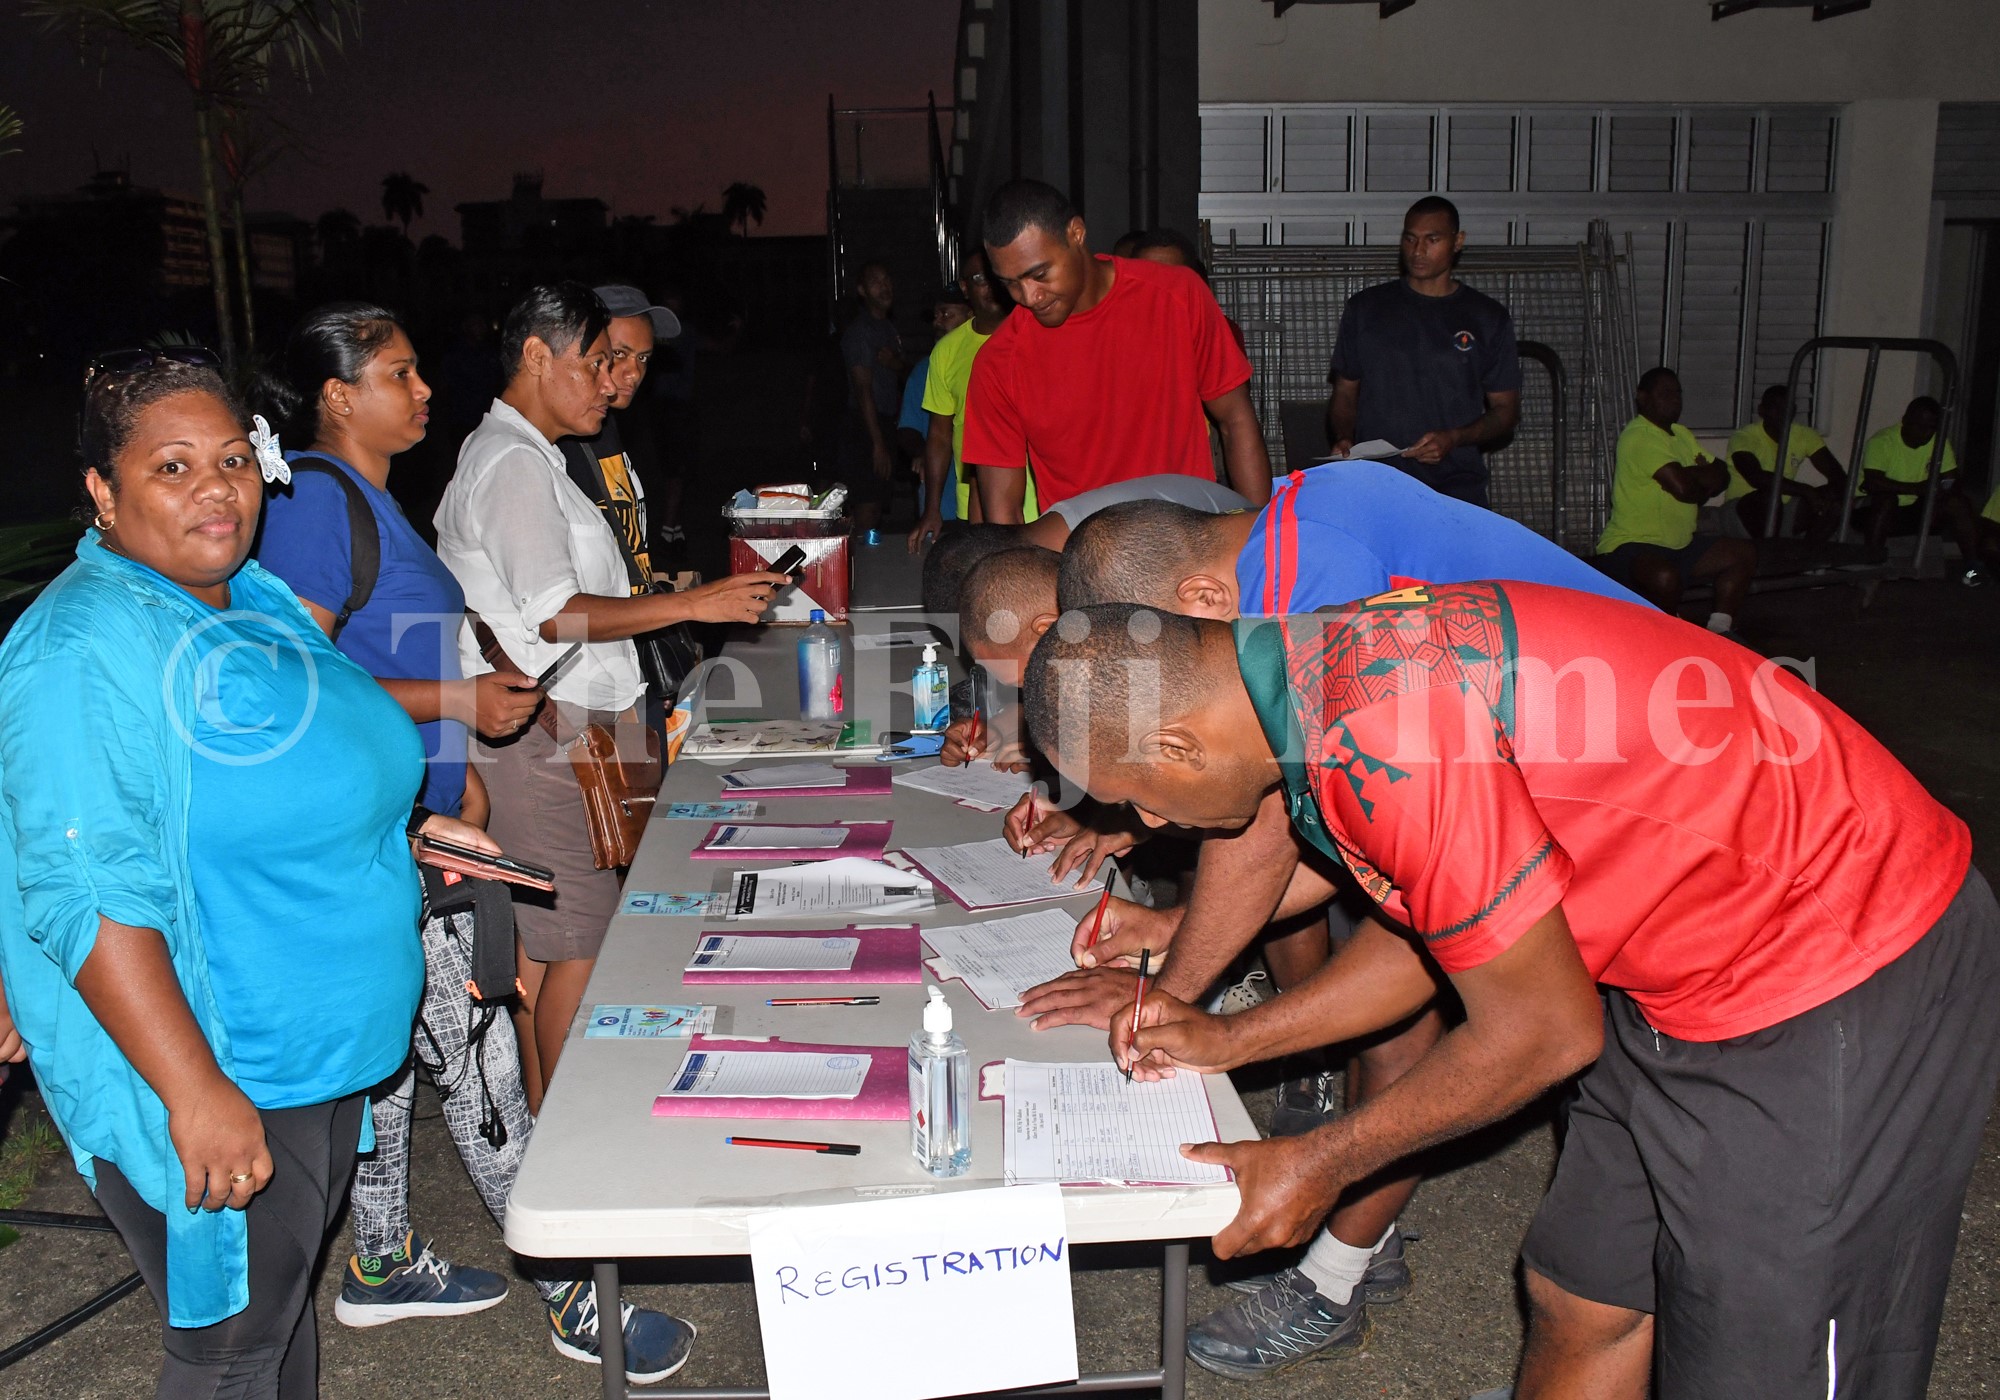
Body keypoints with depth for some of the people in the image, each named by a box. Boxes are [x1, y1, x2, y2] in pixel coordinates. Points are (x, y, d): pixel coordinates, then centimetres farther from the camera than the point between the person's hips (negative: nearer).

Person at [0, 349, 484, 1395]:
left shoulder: (252, 595, 7)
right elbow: (86, 895, -27)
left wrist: (397, 827, 8)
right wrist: (197, 1092, -29)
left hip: (320, 1053, 9)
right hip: (214, 1084, -8)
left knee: (283, 1304, 24)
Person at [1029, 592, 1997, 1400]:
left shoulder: (1375, 738, -30)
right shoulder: (1321, 680, -1)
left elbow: (1543, 1029, -18)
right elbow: (1426, 931, 13)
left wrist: (1319, 1165, -7)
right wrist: (1226, 1040, 14)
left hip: (1845, 982, -9)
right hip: (1683, 970, 9)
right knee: (1580, 1300, 16)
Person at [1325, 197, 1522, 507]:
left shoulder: (1488, 318, 10)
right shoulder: (1365, 308, 13)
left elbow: (1506, 410, 10)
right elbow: (1344, 393, 16)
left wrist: (1453, 439, -8)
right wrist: (1343, 439, -5)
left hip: (1456, 485, 0)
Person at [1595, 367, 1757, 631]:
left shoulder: (1681, 434, 17)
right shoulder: (1639, 436, -15)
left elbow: (1721, 476, 12)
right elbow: (1682, 487, -23)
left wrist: (1689, 474, -10)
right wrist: (1702, 479, 0)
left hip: (1678, 547, 10)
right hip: (1630, 545, -10)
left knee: (1744, 553, 5)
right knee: (1665, 577, -39)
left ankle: (1717, 633, 3)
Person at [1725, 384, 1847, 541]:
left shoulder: (1804, 435, -2)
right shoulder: (1744, 437, -18)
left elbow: (1838, 475, -5)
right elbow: (1755, 477, -36)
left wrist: (1831, 493, -29)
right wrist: (1806, 491, -40)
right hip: (1744, 510, -6)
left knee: (1830, 504, -16)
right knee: (1769, 497, -36)